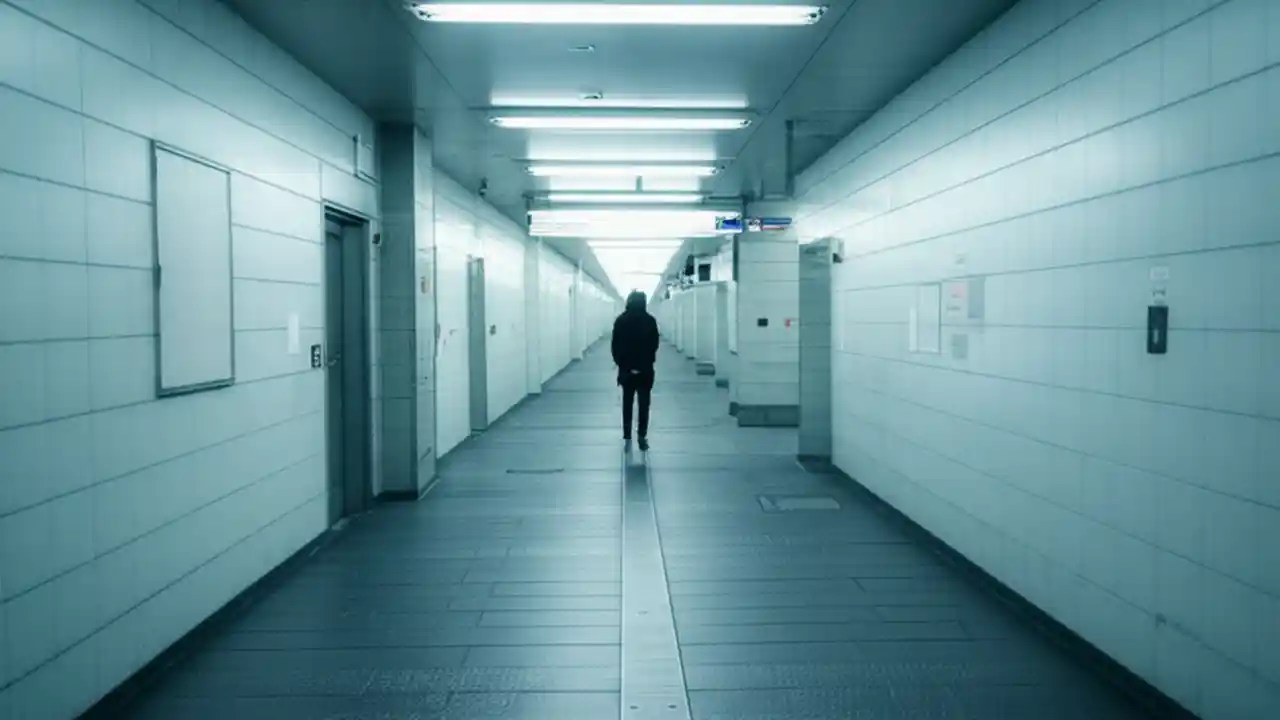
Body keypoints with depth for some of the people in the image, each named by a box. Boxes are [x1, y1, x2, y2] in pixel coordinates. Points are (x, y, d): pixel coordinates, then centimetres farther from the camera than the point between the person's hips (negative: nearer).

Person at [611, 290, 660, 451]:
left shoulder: (620, 320, -2)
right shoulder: (650, 320, -6)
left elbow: (615, 344, -3)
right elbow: (655, 344, -5)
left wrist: (620, 362, 3)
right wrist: (648, 360, 8)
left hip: (626, 368, 1)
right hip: (645, 369, -1)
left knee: (627, 403, 12)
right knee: (644, 404, 6)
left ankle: (627, 437, 11)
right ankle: (642, 437, 0)